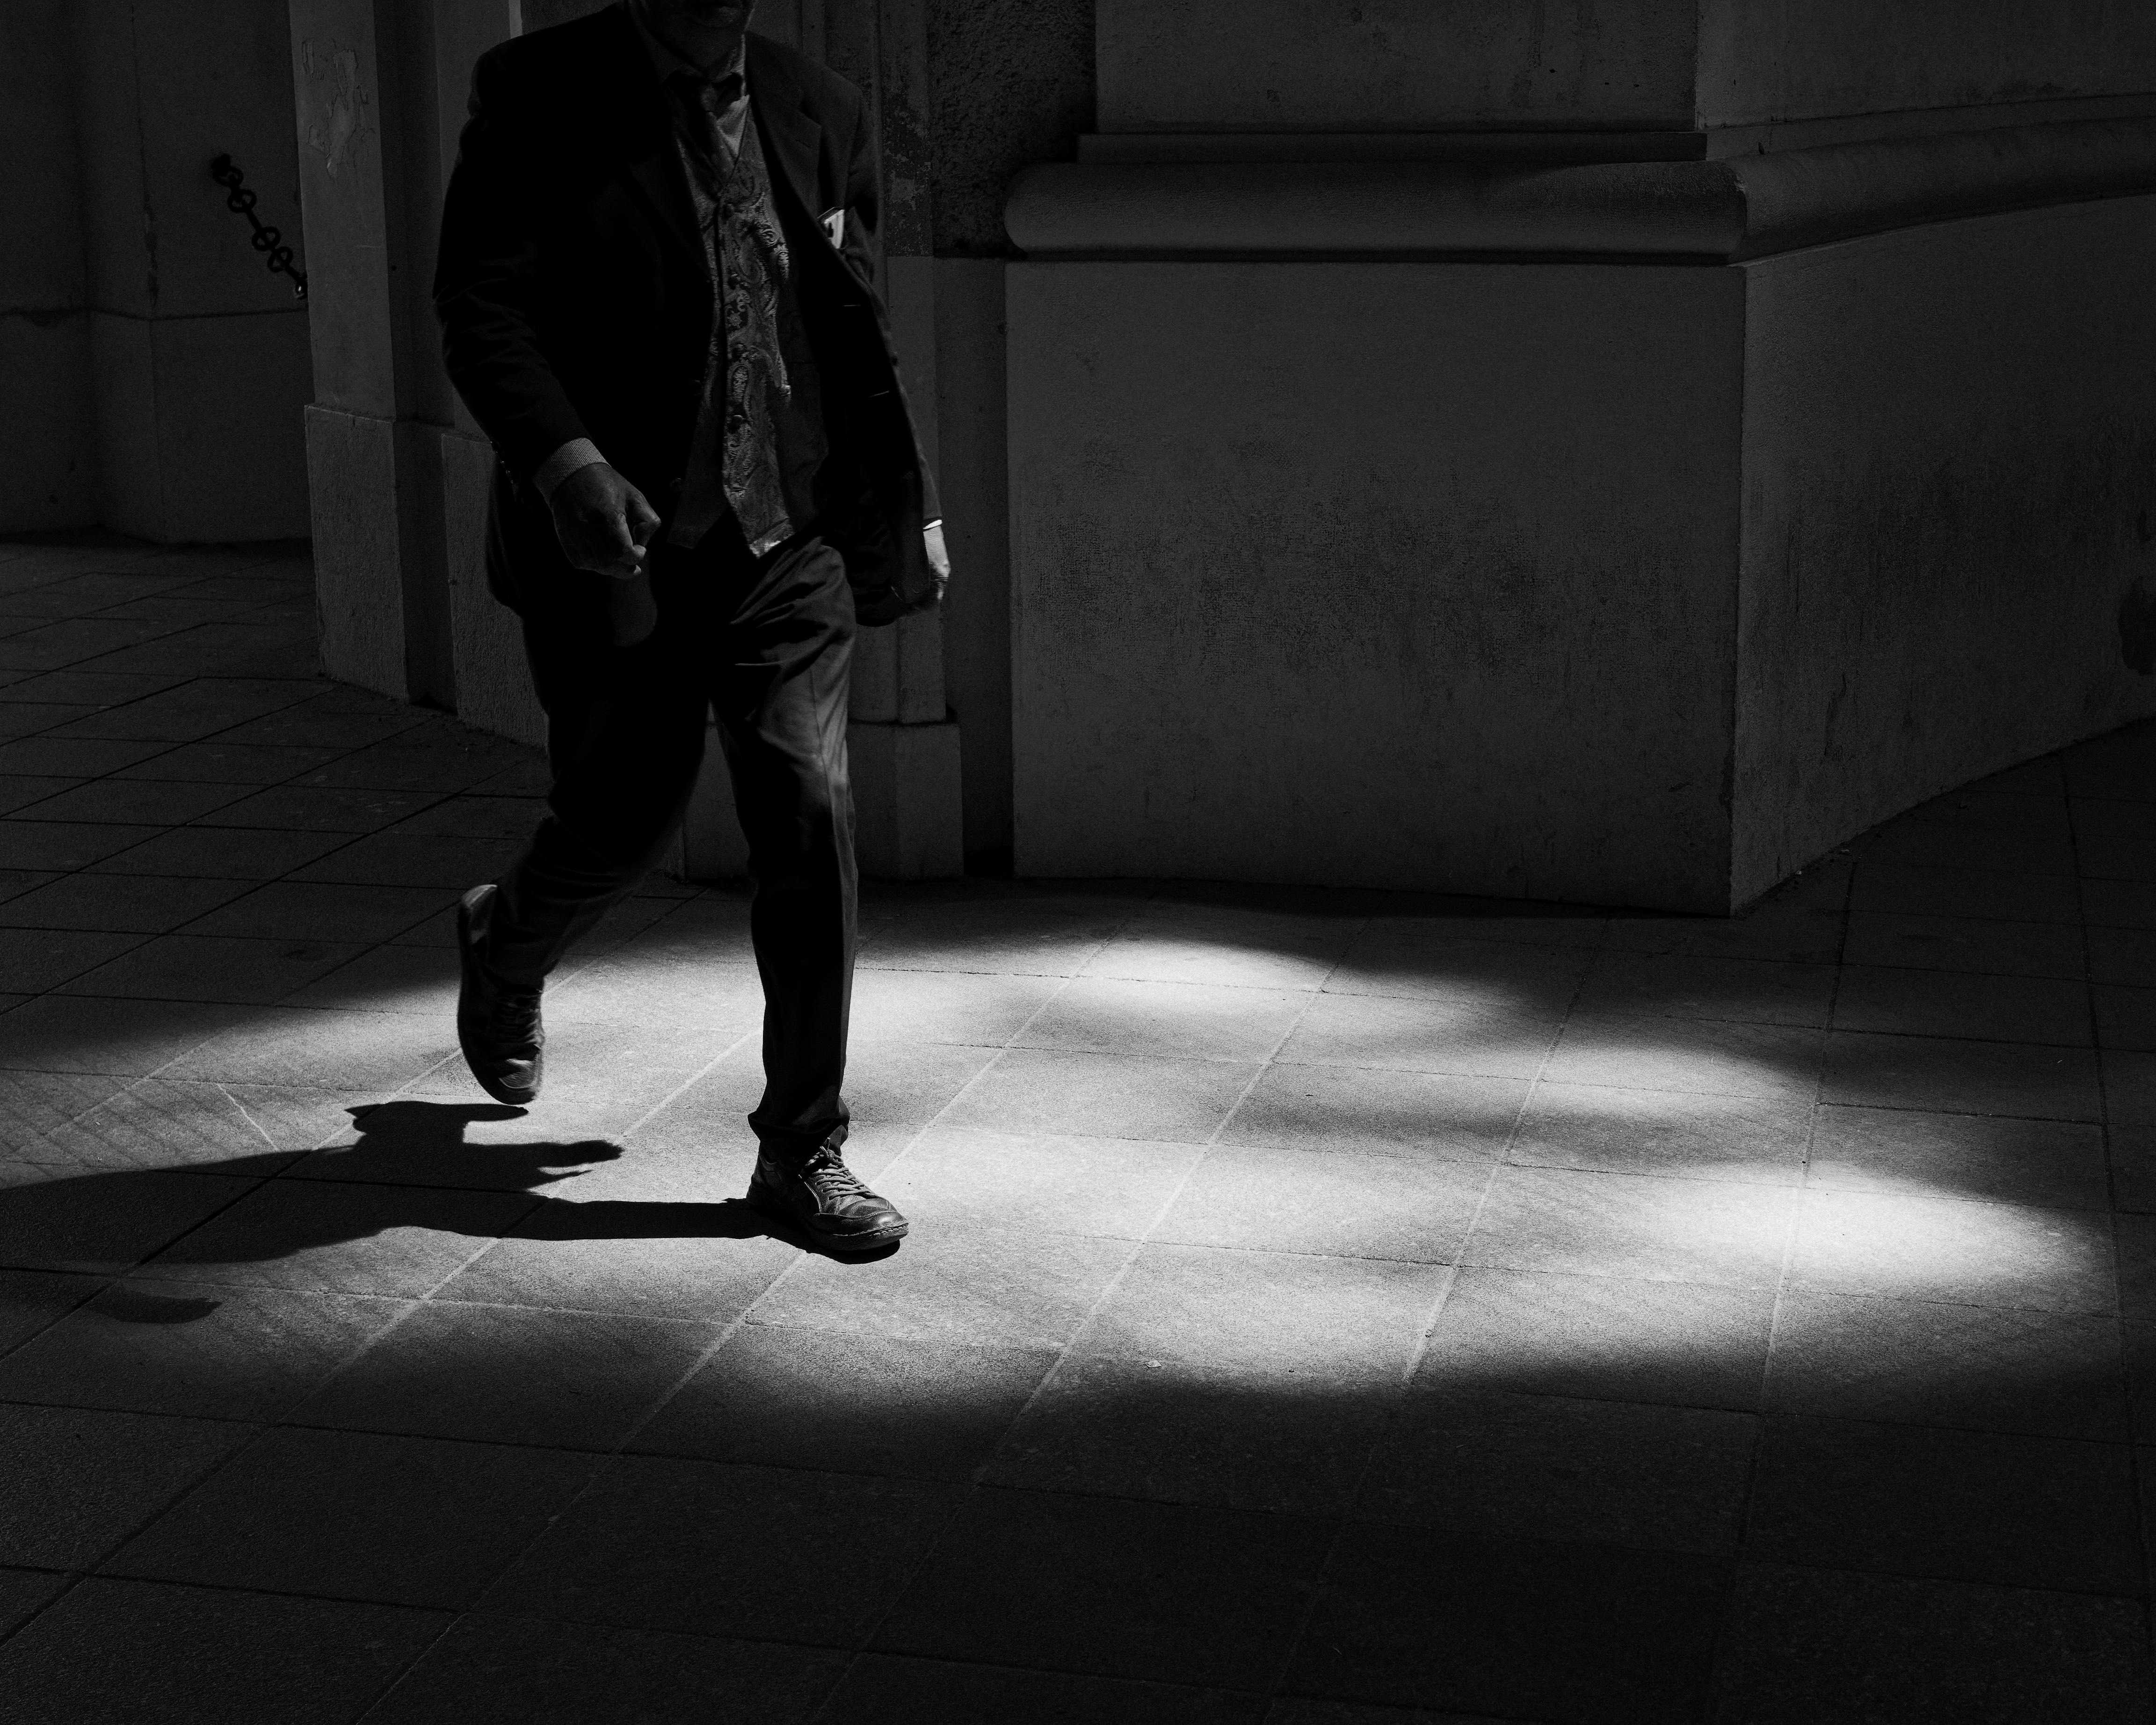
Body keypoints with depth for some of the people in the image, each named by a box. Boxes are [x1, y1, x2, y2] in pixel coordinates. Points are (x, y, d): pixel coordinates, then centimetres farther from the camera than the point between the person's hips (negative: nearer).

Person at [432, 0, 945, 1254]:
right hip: (616, 541, -2)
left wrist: (913, 507, 14)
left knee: (813, 819, -7)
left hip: (788, 543, 3)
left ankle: (804, 1150, 5)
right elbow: (480, 307, -10)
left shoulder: (825, 114, 8)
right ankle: (506, 950, 45)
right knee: (619, 829, 8)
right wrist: (564, 462, -25)